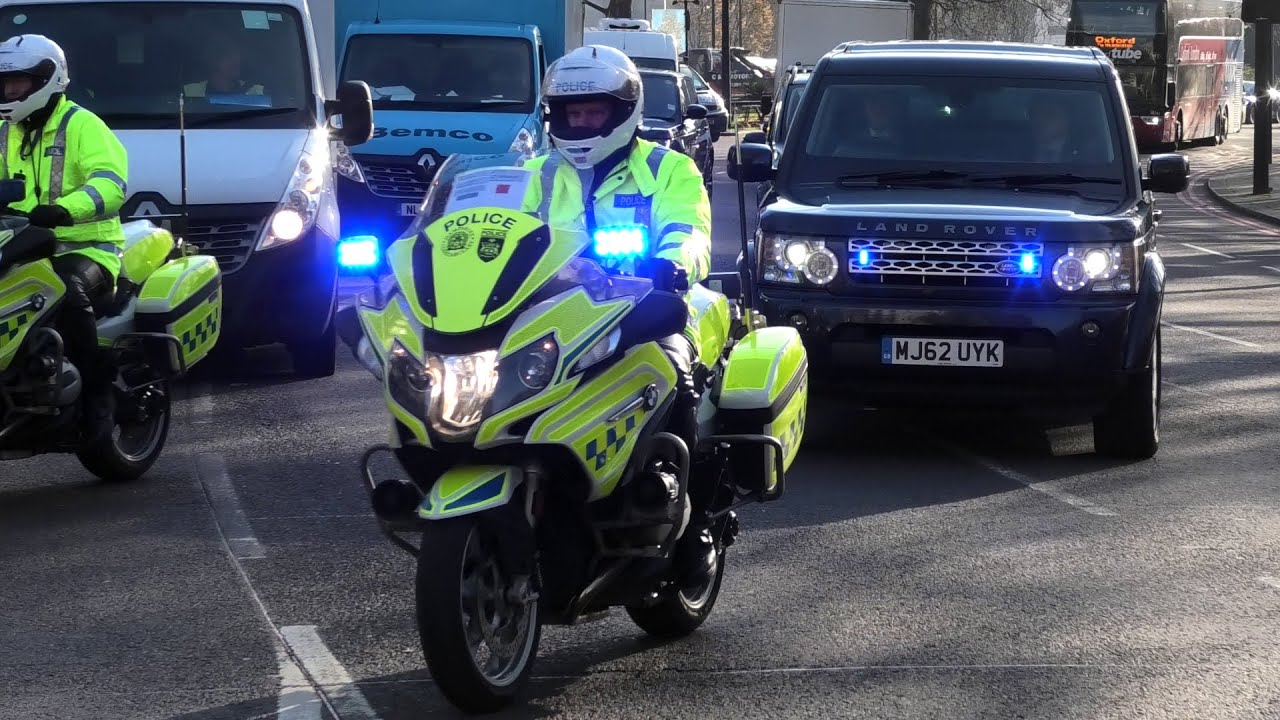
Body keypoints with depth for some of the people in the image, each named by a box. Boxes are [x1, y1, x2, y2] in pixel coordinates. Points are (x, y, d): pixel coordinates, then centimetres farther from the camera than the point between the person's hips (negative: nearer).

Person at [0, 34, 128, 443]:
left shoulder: (82, 126, -6)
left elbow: (110, 182, -21)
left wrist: (64, 209, -40)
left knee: (68, 294, -38)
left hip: (86, 248, -8)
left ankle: (99, 391, -28)